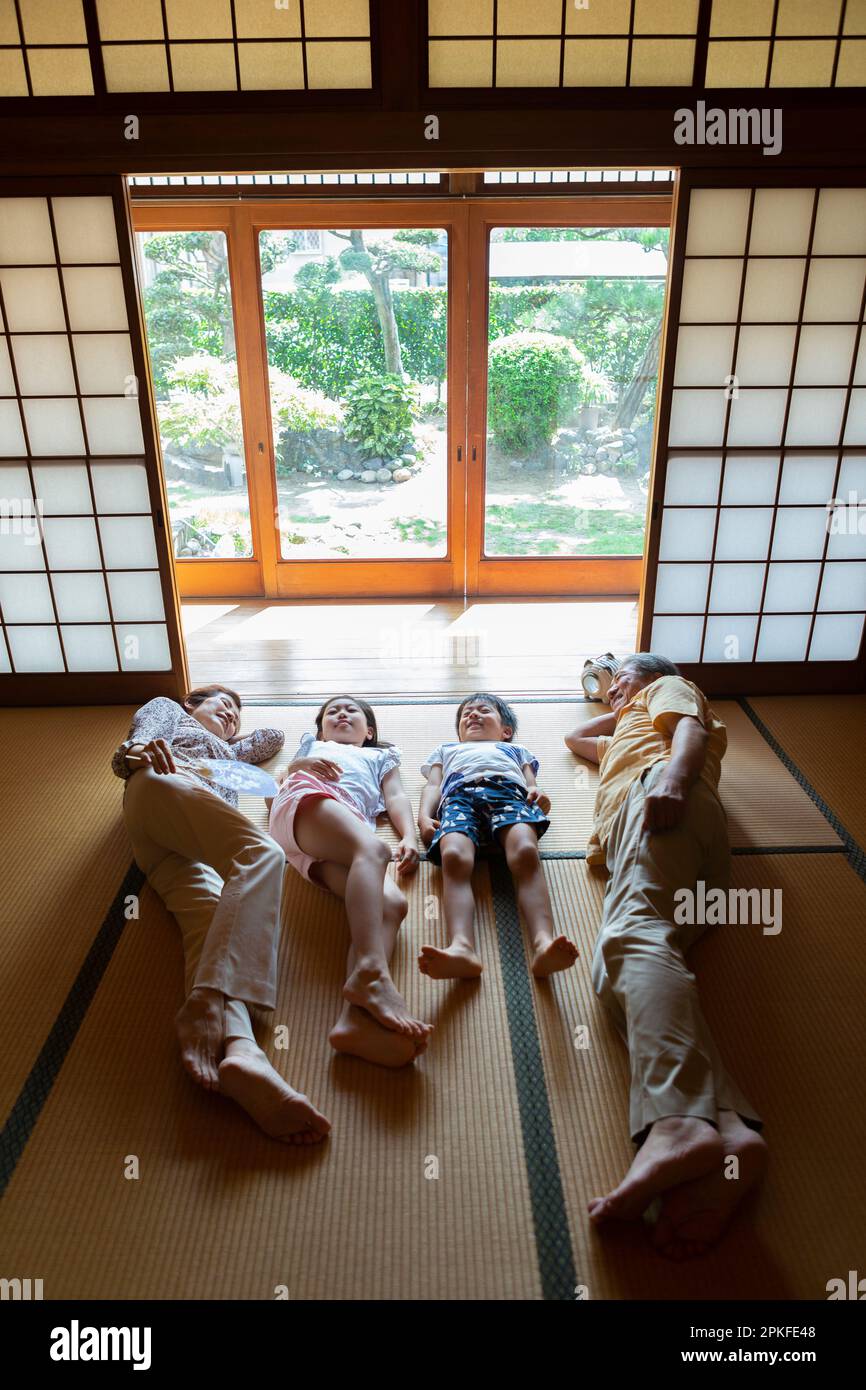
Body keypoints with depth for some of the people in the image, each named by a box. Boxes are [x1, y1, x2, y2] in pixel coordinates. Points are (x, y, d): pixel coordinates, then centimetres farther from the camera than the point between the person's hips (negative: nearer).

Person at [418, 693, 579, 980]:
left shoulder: (516, 750, 45)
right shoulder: (445, 750, 47)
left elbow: (531, 784, 27)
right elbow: (433, 786, 29)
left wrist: (538, 796, 0)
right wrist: (424, 818, 5)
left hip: (508, 791, 0)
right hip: (459, 795, 0)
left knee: (526, 853, -36)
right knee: (453, 857, -37)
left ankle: (543, 945, -56)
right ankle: (461, 948, -58)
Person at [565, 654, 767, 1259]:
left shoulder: (672, 687, 31)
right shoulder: (626, 734, 54)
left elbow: (691, 727, 7)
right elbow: (575, 738, 70)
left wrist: (674, 774, -14)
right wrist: (624, 711, 61)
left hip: (664, 796, -6)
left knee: (632, 936, -36)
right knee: (621, 969, -24)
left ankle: (678, 1124, -62)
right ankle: (730, 1130, -52)